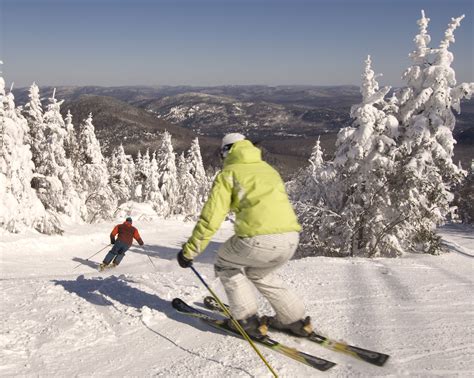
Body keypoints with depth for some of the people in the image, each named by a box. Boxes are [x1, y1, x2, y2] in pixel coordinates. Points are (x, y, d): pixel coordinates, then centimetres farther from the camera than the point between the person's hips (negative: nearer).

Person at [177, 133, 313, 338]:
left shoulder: (228, 173, 9)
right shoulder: (269, 169, 27)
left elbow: (211, 217, 1)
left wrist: (189, 250, 7)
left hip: (258, 239, -6)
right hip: (290, 239, 6)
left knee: (226, 266, 25)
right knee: (259, 273, 34)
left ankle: (248, 321, 20)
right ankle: (295, 320, 31)